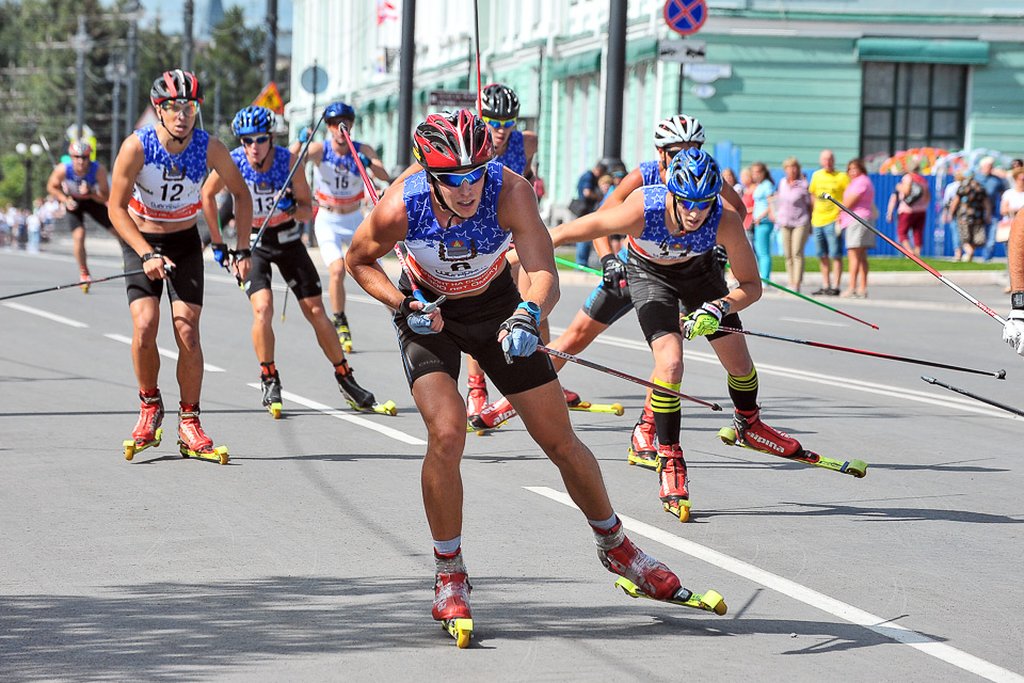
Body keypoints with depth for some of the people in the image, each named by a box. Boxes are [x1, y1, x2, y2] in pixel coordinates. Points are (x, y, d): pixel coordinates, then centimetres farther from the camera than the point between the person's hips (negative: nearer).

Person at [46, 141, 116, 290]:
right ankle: (83, 274, -1)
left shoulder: (98, 170, -32)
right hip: (74, 203, -1)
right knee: (79, 235, -19)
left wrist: (90, 193, -43)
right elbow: (51, 187, -11)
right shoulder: (63, 170, -30)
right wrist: (65, 200, -25)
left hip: (93, 200, 1)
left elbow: (105, 198, -25)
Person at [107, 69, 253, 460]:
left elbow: (241, 195, 0)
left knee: (187, 332, -10)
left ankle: (189, 425, 1)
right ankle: (150, 407, 6)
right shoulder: (137, 146, -22)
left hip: (185, 244, 1)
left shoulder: (210, 148, -17)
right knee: (145, 327, -18)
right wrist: (147, 255, -26)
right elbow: (116, 208, -16)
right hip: (140, 241, -1)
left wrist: (242, 251, -4)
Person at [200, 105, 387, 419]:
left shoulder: (288, 160, -17)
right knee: (262, 309, -21)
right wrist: (217, 242, 4)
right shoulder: (232, 163, -18)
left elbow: (308, 210, -9)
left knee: (316, 312, 0)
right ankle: (270, 381, -5)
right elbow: (207, 194, 2)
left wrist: (294, 207, -32)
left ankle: (345, 378, 13)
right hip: (252, 243, -1)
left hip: (287, 239, 1)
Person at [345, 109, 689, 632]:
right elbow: (359, 260, -9)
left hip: (495, 307, 1)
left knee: (560, 441, 4)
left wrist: (528, 315, -62)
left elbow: (544, 273, -41)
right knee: (447, 434, -23)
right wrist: (404, 305, -24)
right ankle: (449, 573, -3)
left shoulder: (509, 191, -33)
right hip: (430, 315, -1)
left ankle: (614, 545, 29)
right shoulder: (399, 209, -30)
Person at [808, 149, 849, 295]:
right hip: (817, 221, 6)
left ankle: (835, 287, -6)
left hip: (833, 221, -6)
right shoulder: (816, 176, 12)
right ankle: (825, 286, 17)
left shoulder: (842, 177, -4)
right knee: (823, 256, 11)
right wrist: (812, 214, 13)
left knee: (835, 255, -6)